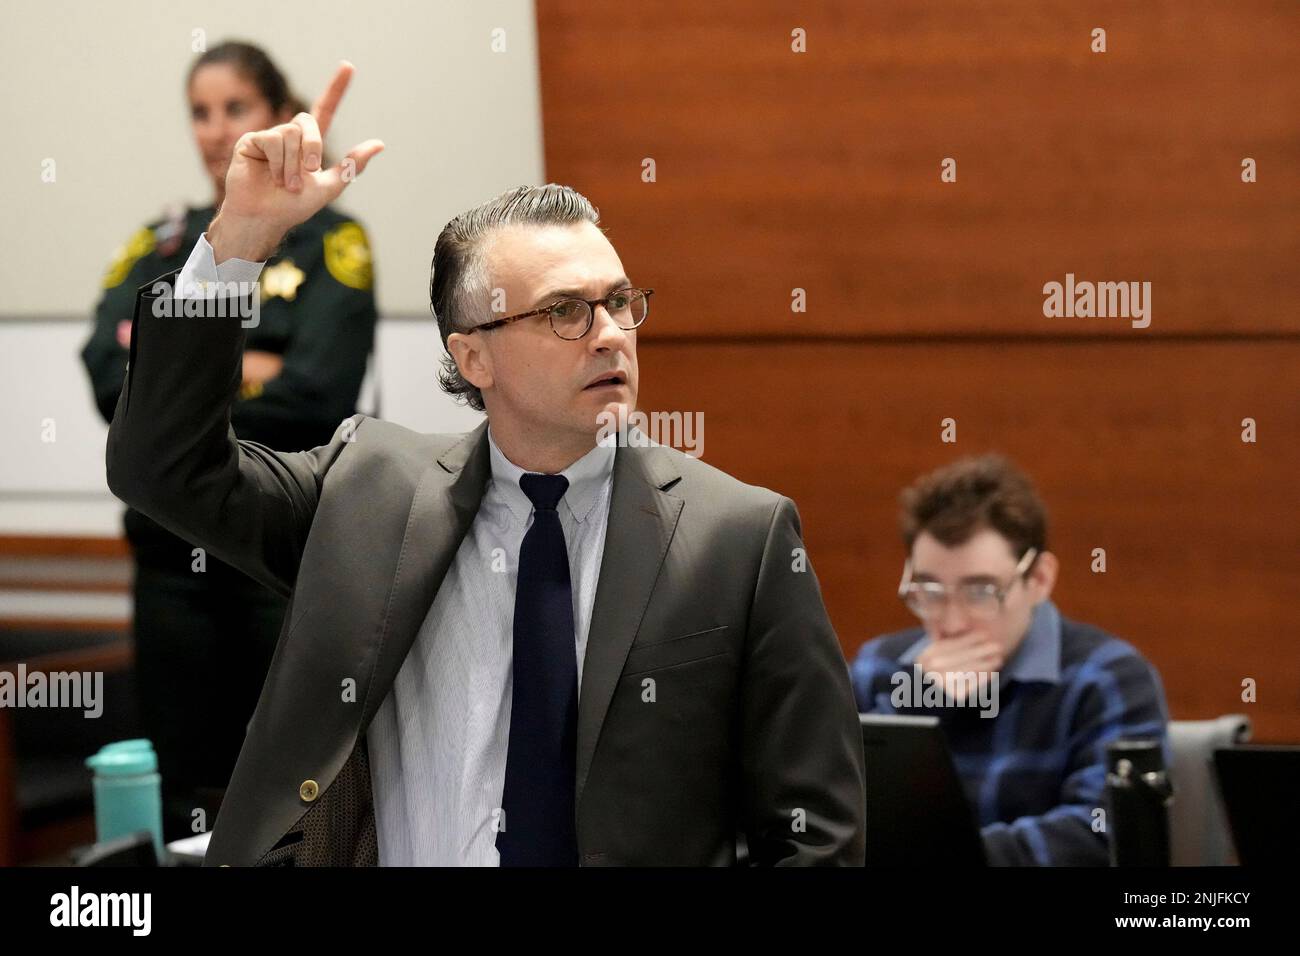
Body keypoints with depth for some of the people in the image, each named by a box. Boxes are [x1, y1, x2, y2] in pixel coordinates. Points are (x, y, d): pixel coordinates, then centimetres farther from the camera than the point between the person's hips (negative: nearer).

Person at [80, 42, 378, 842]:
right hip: (176, 547, 4)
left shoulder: (330, 244, -1)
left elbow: (317, 392, -14)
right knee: (190, 799, 7)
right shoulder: (161, 246, 12)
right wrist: (246, 368, -13)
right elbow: (109, 369, -3)